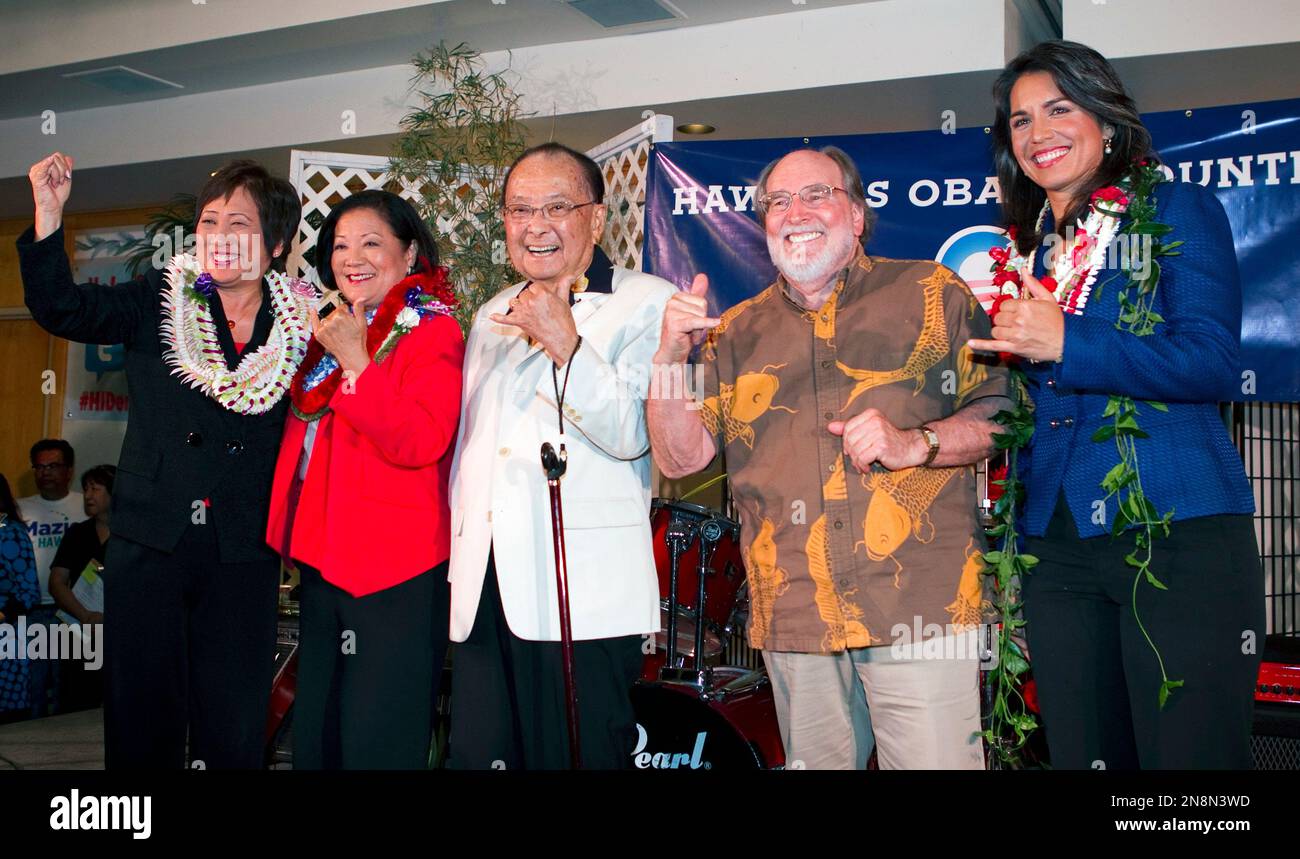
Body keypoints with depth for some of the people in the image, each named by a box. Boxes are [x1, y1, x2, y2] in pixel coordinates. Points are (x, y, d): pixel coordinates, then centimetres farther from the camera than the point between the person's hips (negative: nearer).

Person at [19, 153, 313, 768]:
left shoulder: (300, 323, 1)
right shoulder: (158, 302, 3)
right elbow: (61, 309, -8)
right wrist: (49, 214, -19)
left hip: (243, 552, 0)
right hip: (150, 538, 1)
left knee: (234, 722, 7)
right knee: (141, 706, 9)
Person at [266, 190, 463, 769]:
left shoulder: (431, 331, -8)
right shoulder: (333, 331, 14)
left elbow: (422, 443, -22)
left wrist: (356, 362, -23)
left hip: (395, 573, -8)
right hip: (323, 563, 8)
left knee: (377, 746, 1)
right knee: (315, 739, 17)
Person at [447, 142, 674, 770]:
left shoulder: (647, 303, -1)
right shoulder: (492, 317, 19)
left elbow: (632, 434, -13)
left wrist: (564, 344, -21)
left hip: (585, 592, -5)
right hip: (483, 588, 6)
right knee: (477, 756, 7)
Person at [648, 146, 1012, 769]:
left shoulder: (932, 294, 6)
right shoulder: (736, 333, 13)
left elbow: (1005, 412, 2)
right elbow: (680, 458, 8)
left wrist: (915, 443, -14)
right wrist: (671, 356, -7)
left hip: (921, 608, -2)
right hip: (793, 619, 3)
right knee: (817, 758, 13)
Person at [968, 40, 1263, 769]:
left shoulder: (1177, 210, 2)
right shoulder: (1021, 249, 17)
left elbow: (1213, 361, -12)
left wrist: (1065, 343, -19)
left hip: (1177, 535, -5)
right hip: (1057, 542, 5)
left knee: (1192, 751, -1)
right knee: (1083, 754, 11)